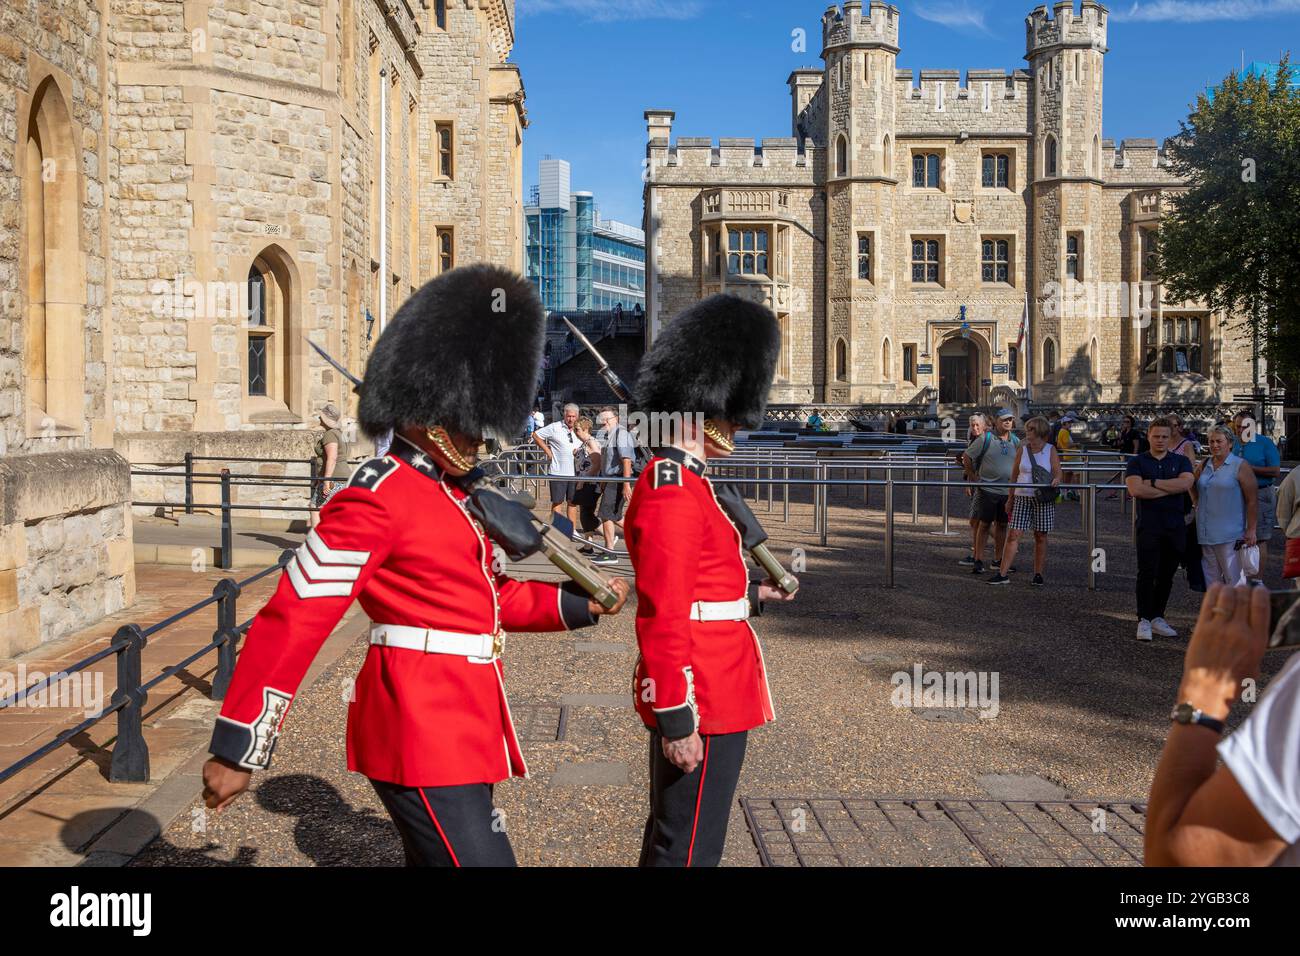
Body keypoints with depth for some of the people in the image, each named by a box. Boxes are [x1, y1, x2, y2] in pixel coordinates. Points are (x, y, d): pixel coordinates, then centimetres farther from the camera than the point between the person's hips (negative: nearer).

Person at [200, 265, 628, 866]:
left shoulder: (449, 496, 14)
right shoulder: (377, 496, -16)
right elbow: (292, 620, -18)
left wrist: (580, 604, 12)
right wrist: (235, 750, -18)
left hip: (460, 728, 10)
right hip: (422, 733, -10)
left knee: (432, 858, 20)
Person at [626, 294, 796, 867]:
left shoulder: (682, 481, 14)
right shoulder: (673, 490, -19)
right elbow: (662, 614, -24)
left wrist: (753, 593, 17)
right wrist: (675, 719, -24)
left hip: (714, 689, 10)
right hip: (702, 699, -10)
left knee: (671, 835, 21)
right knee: (688, 848, 1)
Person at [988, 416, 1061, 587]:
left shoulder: (1050, 450, 3)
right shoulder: (1022, 449, 7)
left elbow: (1057, 472, -2)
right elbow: (1015, 474, 12)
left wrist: (1056, 480, -26)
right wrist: (1010, 498, 13)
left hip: (1044, 499, -1)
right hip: (1022, 497, 1)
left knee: (1041, 536, 5)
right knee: (1013, 535, -5)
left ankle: (1038, 574, 15)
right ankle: (1003, 574, -6)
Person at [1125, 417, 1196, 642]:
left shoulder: (1181, 461, 10)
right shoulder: (1137, 462, 4)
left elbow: (1186, 483, -10)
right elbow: (1135, 489, -13)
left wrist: (1153, 483, -10)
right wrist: (1170, 489, -8)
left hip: (1175, 527, 3)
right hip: (1148, 526, -3)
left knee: (1166, 575, 8)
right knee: (1147, 573, -7)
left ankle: (1157, 618, 19)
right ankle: (1143, 621, -3)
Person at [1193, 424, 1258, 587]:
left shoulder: (1240, 467, -5)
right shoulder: (1203, 466, 12)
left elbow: (1251, 501, -7)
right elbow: (1196, 495, 21)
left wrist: (1251, 530, -10)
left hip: (1230, 535, -6)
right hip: (1206, 534, 6)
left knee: (1233, 579, -3)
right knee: (1211, 578, 10)